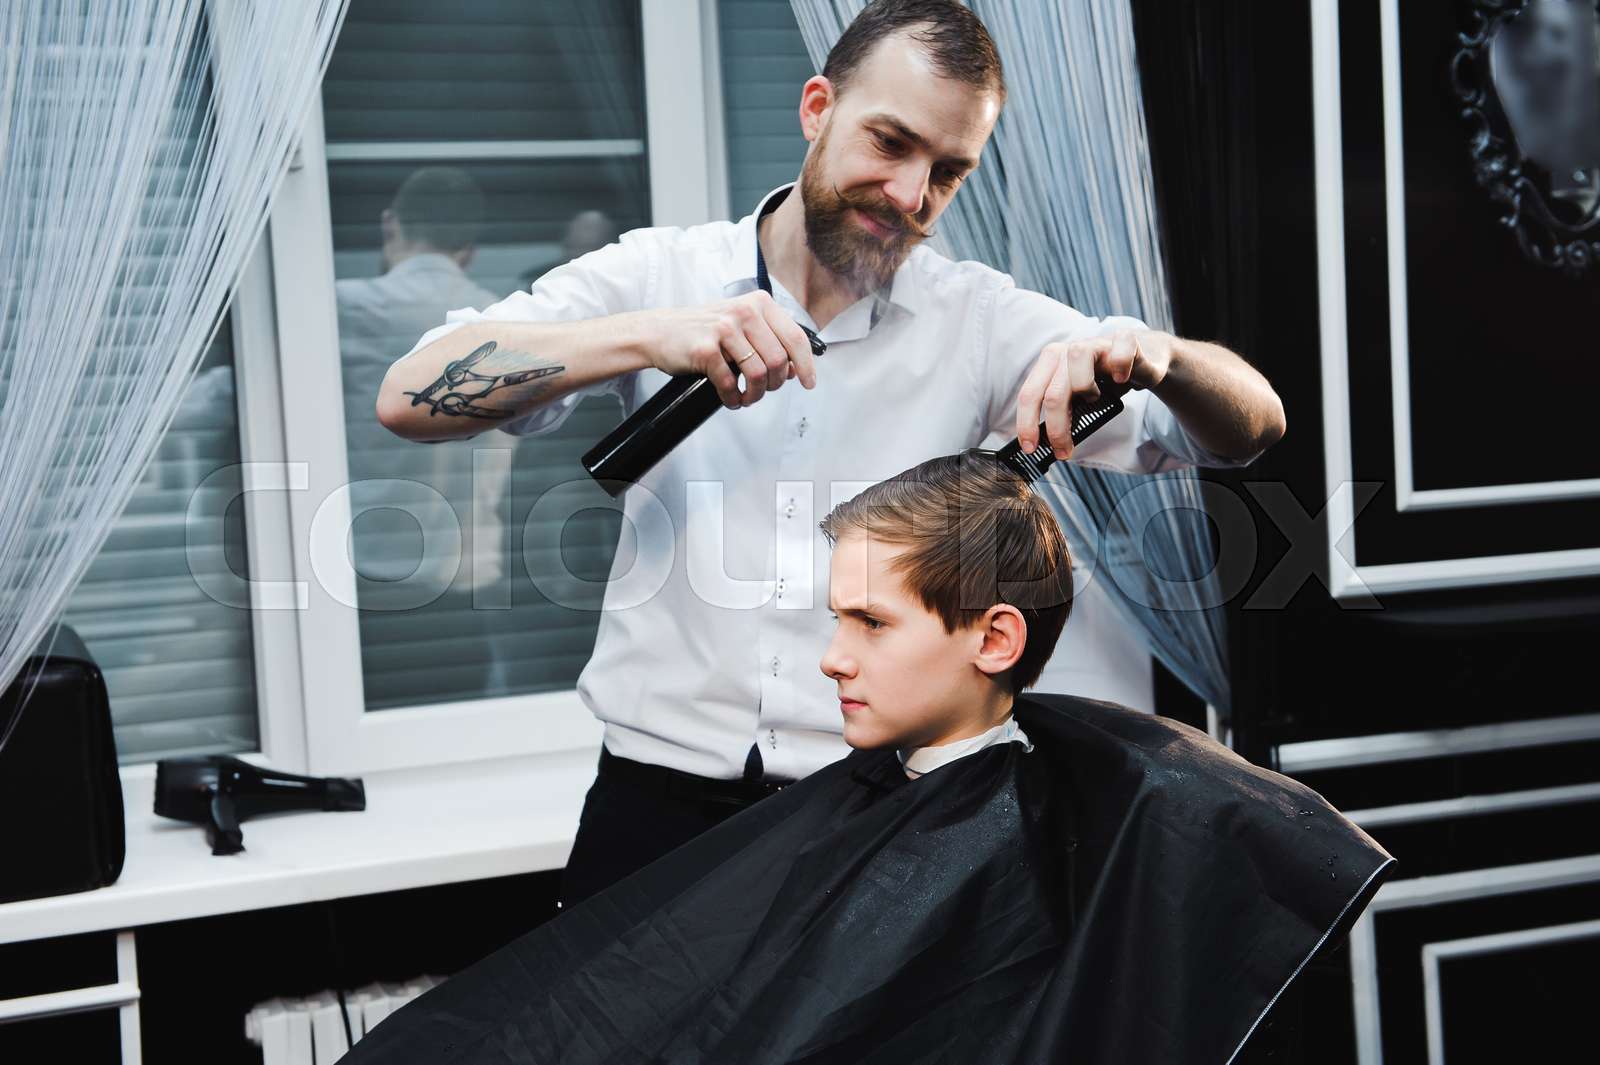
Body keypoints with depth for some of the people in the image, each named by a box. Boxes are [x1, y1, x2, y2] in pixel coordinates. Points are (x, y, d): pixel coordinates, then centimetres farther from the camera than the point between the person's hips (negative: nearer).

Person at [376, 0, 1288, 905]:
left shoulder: (980, 320, 4)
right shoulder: (658, 275, 3)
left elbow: (1252, 425, 1)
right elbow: (412, 397, -8)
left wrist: (1144, 349, -22)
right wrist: (647, 335, -22)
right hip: (665, 802, 0)